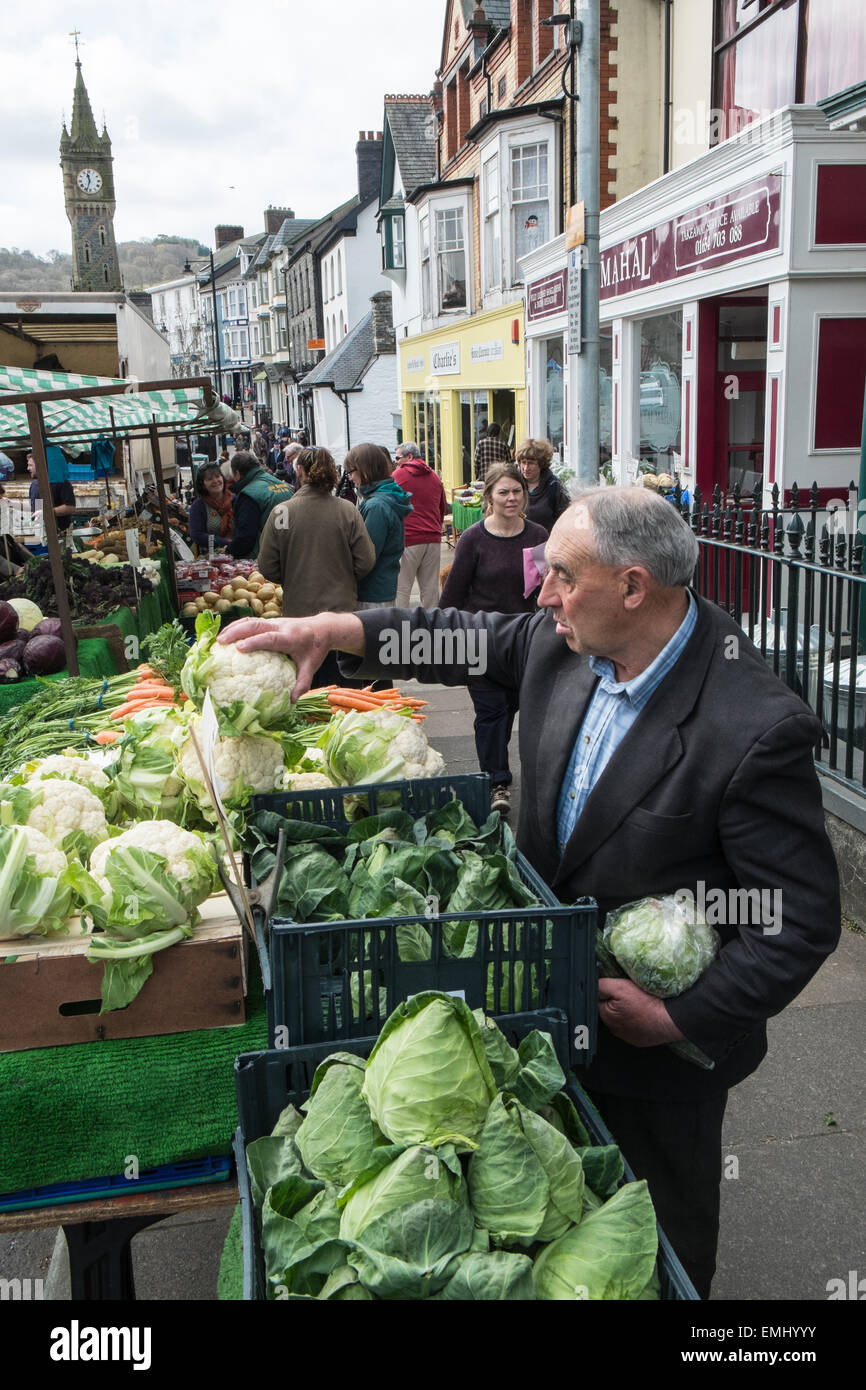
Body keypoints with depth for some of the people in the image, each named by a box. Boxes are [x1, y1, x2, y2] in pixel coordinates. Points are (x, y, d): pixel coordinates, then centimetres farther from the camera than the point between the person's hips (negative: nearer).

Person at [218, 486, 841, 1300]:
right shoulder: (566, 642, -10)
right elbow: (466, 640, 6)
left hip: (661, 1047, -6)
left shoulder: (756, 729, -31)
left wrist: (682, 1018, -21)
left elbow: (802, 920, -24)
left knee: (661, 1244, 20)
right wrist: (332, 630, -4)